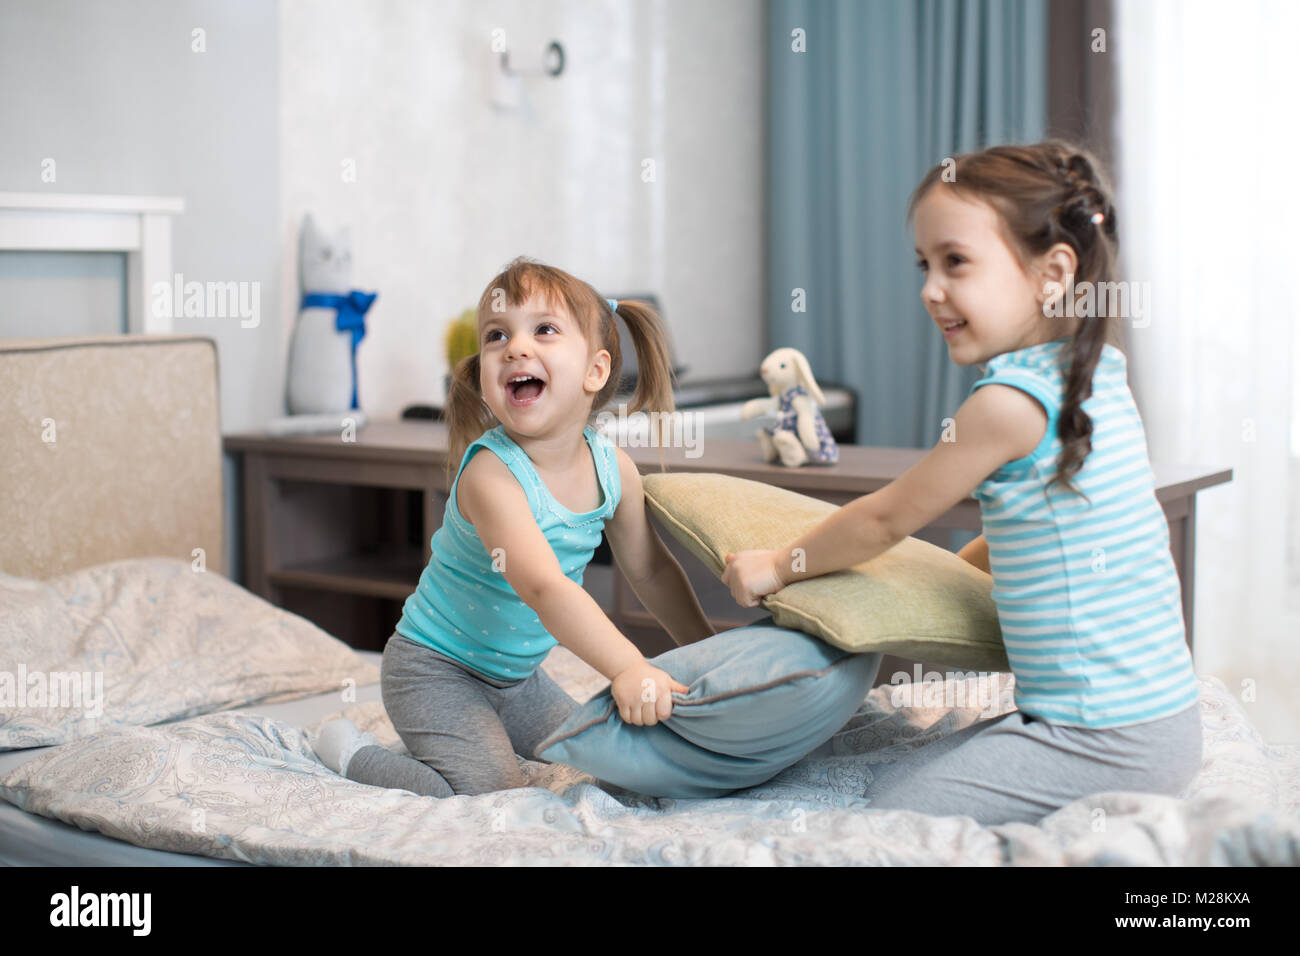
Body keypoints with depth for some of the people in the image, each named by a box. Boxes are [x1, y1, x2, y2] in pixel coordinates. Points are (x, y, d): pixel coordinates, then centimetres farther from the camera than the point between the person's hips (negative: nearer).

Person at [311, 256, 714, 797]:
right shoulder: (491, 473, -31)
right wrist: (628, 669, -54)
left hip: (515, 673, 8)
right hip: (437, 670, -8)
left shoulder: (612, 467, -9)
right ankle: (352, 754, 2)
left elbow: (650, 570, 6)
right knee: (490, 797, -19)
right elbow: (544, 587, -44)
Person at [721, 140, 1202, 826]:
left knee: (894, 803, -7)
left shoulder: (1008, 404, -20)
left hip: (1106, 739, -9)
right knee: (919, 764, 19)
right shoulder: (1098, 379, 7)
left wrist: (780, 565, 7)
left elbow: (885, 520, -7)